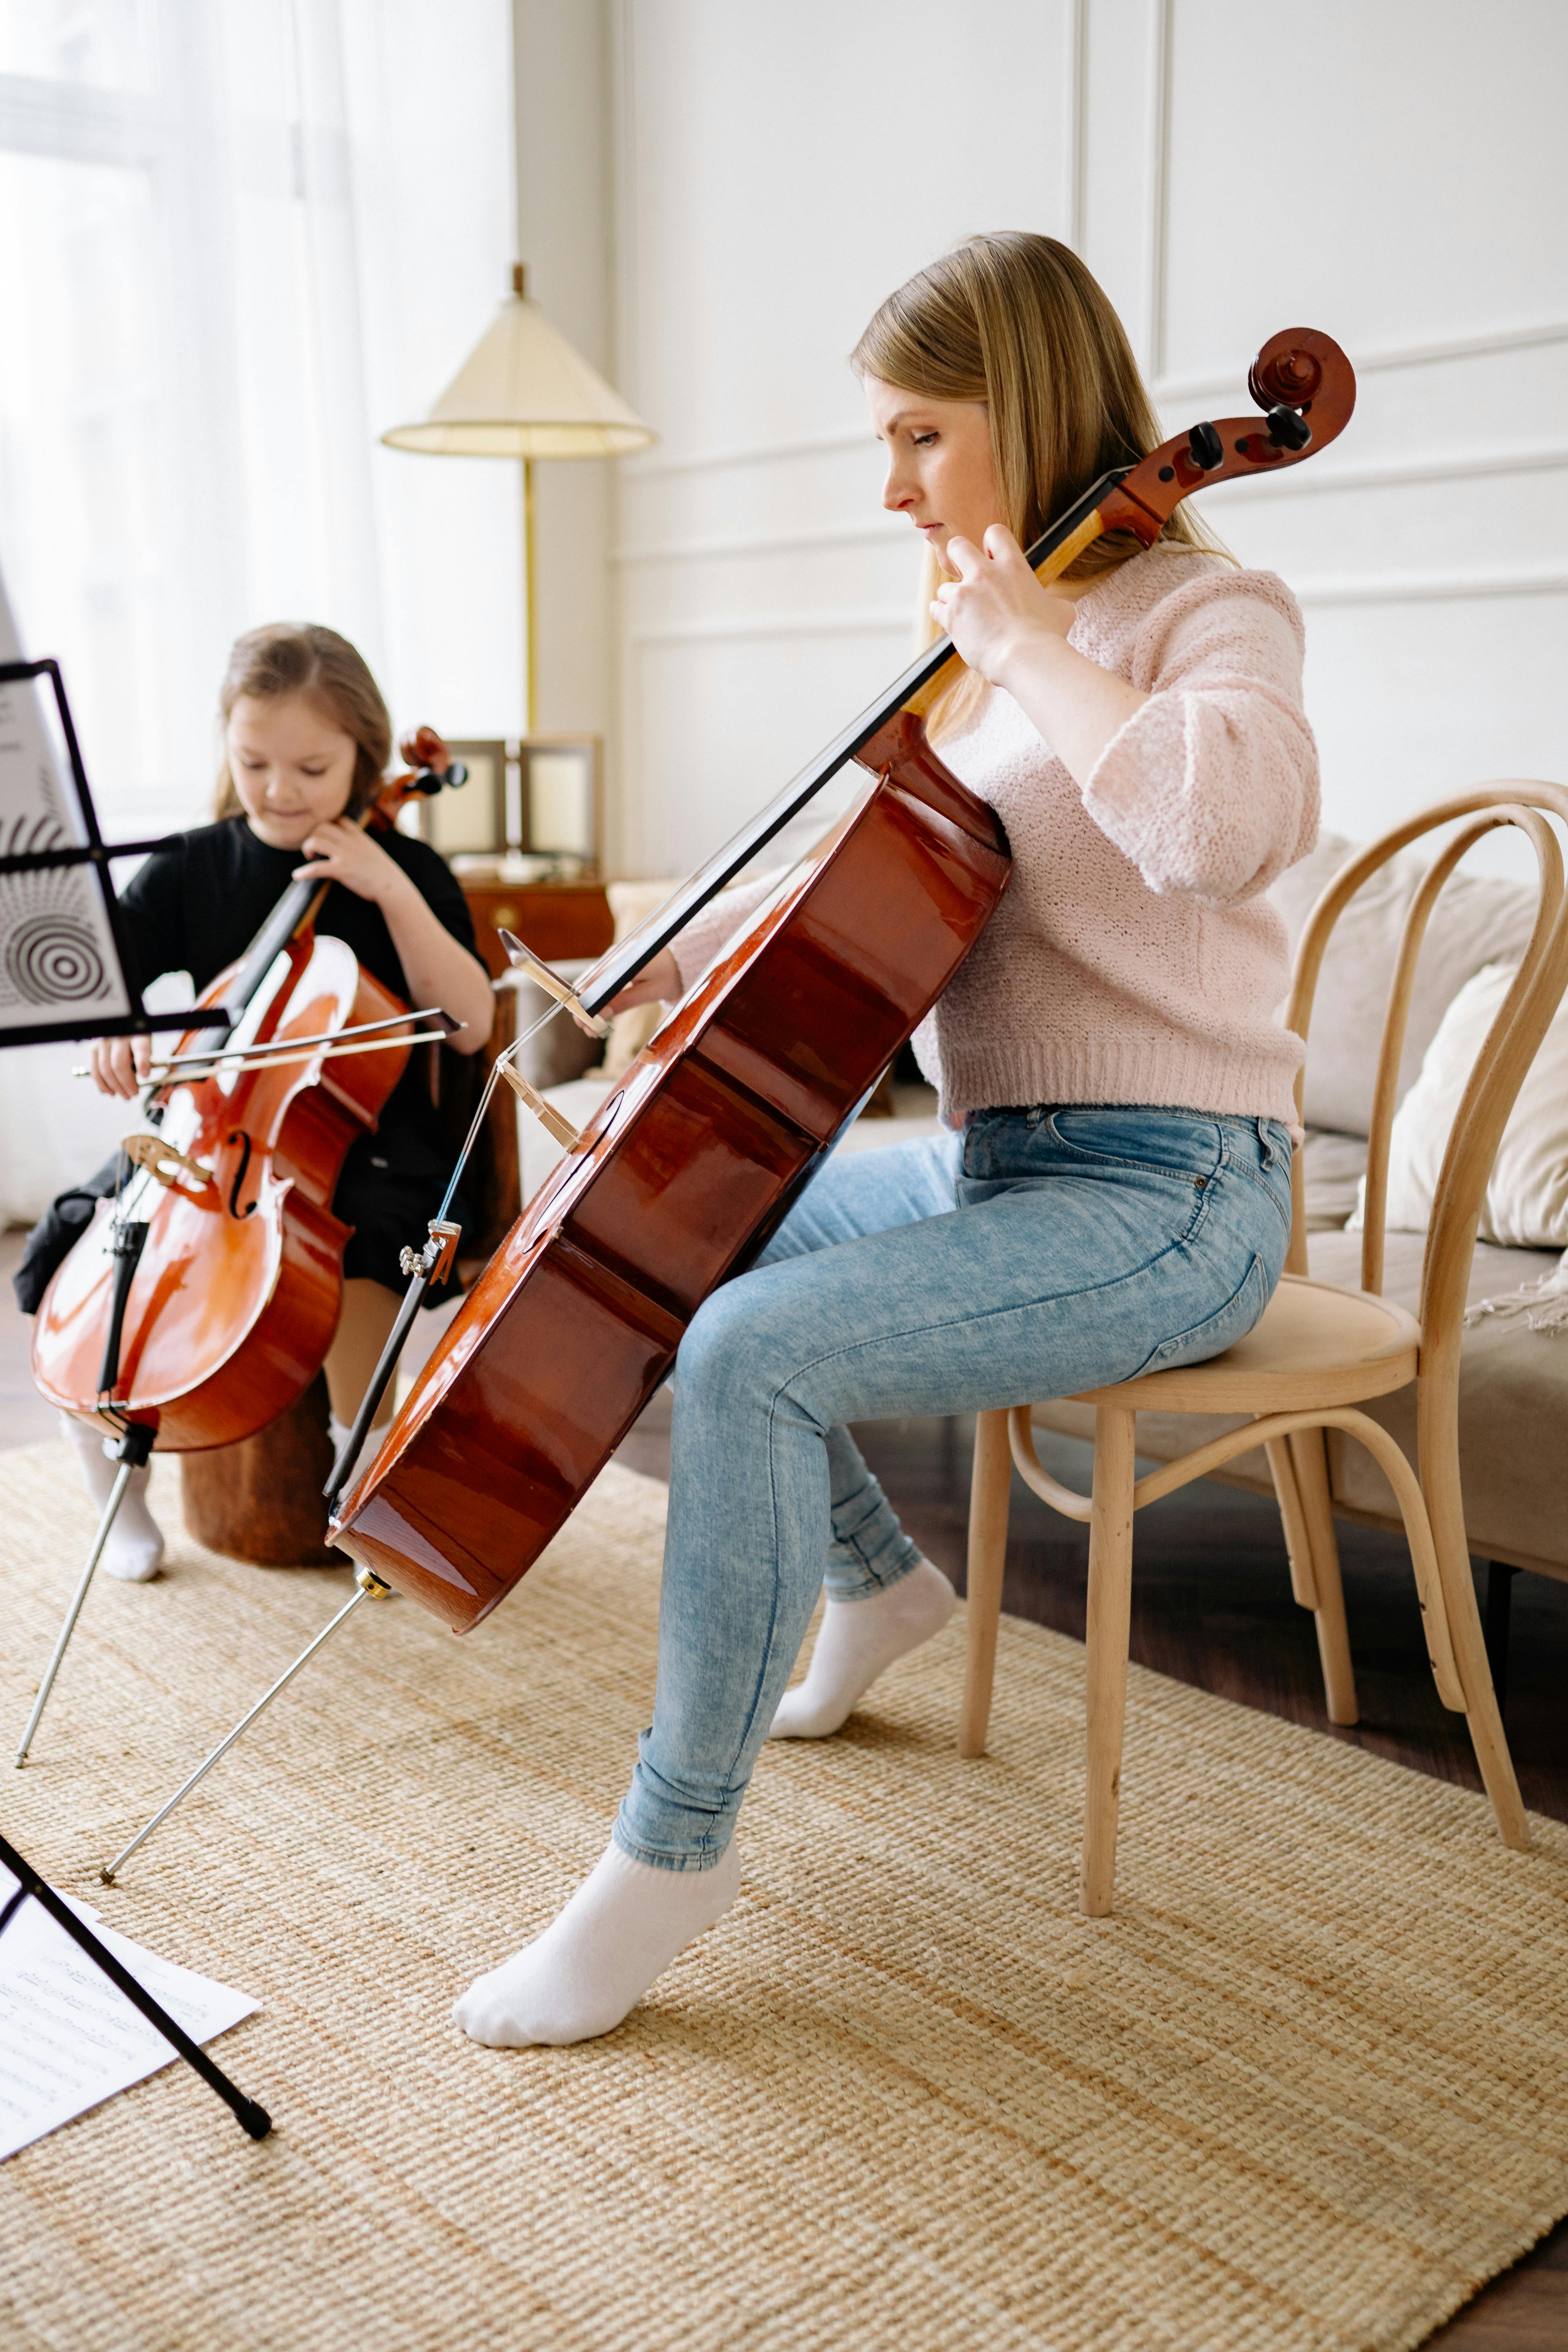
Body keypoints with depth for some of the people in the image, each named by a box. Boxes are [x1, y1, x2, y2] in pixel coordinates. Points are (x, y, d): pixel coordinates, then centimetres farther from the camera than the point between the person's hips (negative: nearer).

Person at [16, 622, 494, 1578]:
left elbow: (468, 1024, -9)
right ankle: (119, 1497, 8)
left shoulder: (403, 871, 0)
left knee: (350, 1249, -34)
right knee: (67, 1254, -15)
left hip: (363, 1143, -3)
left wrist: (396, 892, -16)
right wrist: (110, 1021, -20)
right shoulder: (188, 871, 7)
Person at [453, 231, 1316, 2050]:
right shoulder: (984, 654, 15)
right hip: (996, 1159, 9)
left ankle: (676, 1842, -9)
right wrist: (661, 967, 3)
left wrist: (1030, 648, -22)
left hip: (1161, 1199, -9)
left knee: (749, 1351, -27)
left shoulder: (1209, 615, -10)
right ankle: (872, 1577, 30)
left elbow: (1239, 824, -35)